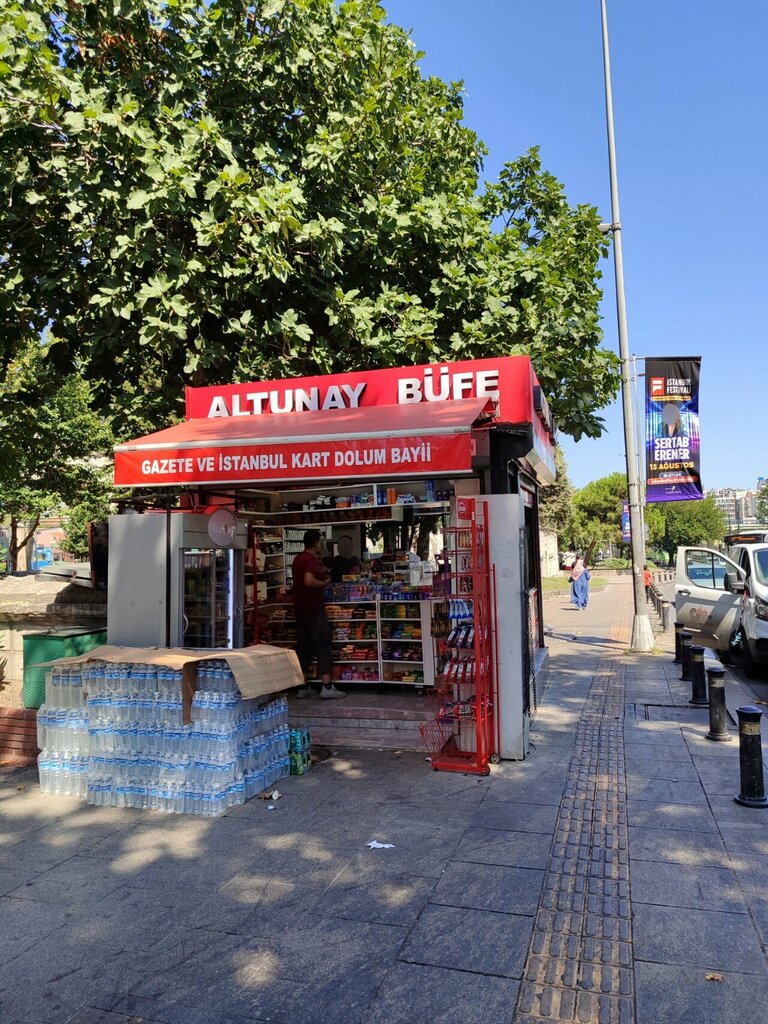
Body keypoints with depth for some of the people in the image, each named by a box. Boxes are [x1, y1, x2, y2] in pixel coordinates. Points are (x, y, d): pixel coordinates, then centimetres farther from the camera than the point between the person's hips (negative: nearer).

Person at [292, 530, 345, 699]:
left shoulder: (298, 559, 14)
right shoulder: (312, 560, -15)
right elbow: (308, 581, -31)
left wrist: (321, 572, 22)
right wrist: (324, 583, -14)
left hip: (300, 608, 9)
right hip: (314, 609, -9)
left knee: (303, 647, 10)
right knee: (323, 647, -3)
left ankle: (303, 687, 13)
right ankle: (327, 687, -4)